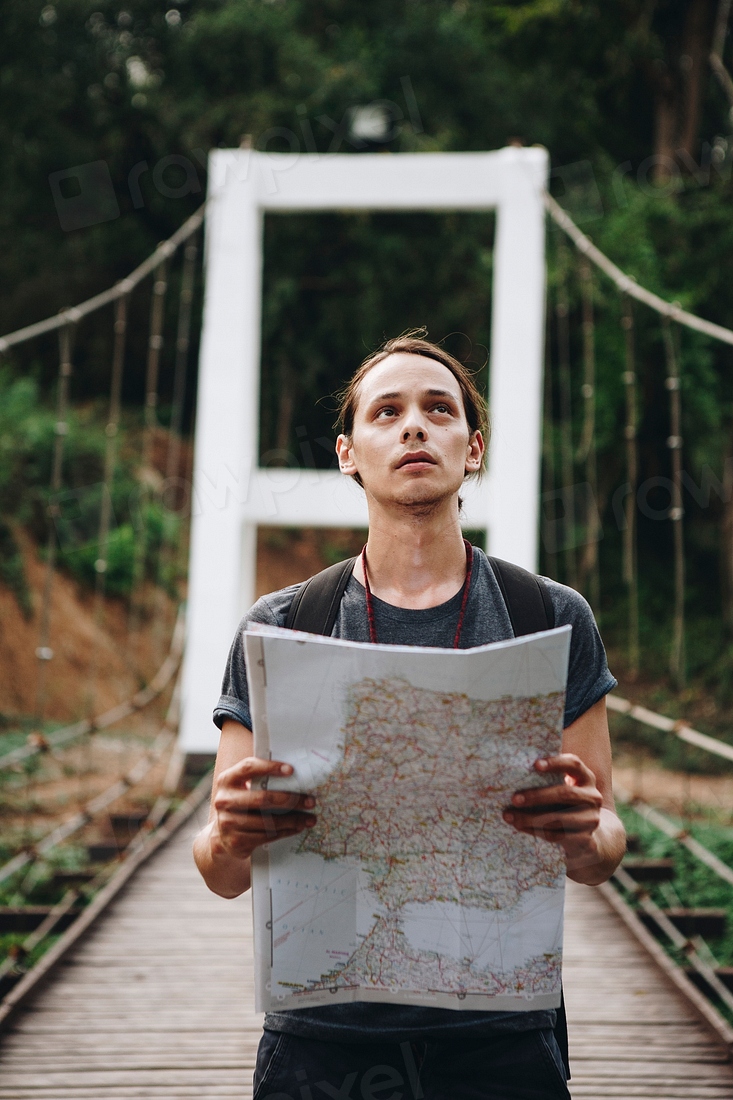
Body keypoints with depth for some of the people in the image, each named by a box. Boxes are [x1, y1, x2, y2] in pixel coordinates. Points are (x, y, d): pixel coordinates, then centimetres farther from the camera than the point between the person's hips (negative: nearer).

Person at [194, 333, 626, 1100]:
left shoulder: (553, 620, 3)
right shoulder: (277, 629, 2)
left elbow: (602, 854, 5)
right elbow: (225, 877, 3)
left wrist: (582, 833, -19)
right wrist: (230, 838, -20)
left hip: (499, 1037, 0)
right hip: (322, 1035, 0)